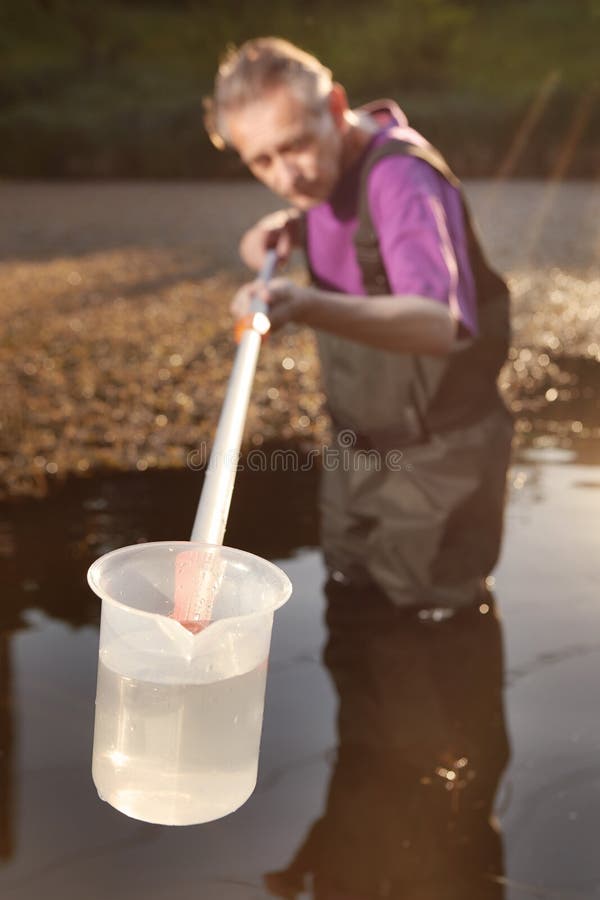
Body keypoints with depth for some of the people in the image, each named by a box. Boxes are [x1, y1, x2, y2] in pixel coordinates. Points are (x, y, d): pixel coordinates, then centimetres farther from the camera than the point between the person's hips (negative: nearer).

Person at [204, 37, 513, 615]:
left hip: (437, 456, -8)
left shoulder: (403, 177, -29)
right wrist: (285, 229, -5)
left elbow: (442, 323, -45)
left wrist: (308, 305, -62)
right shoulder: (327, 162, -3)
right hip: (362, 449, 8)